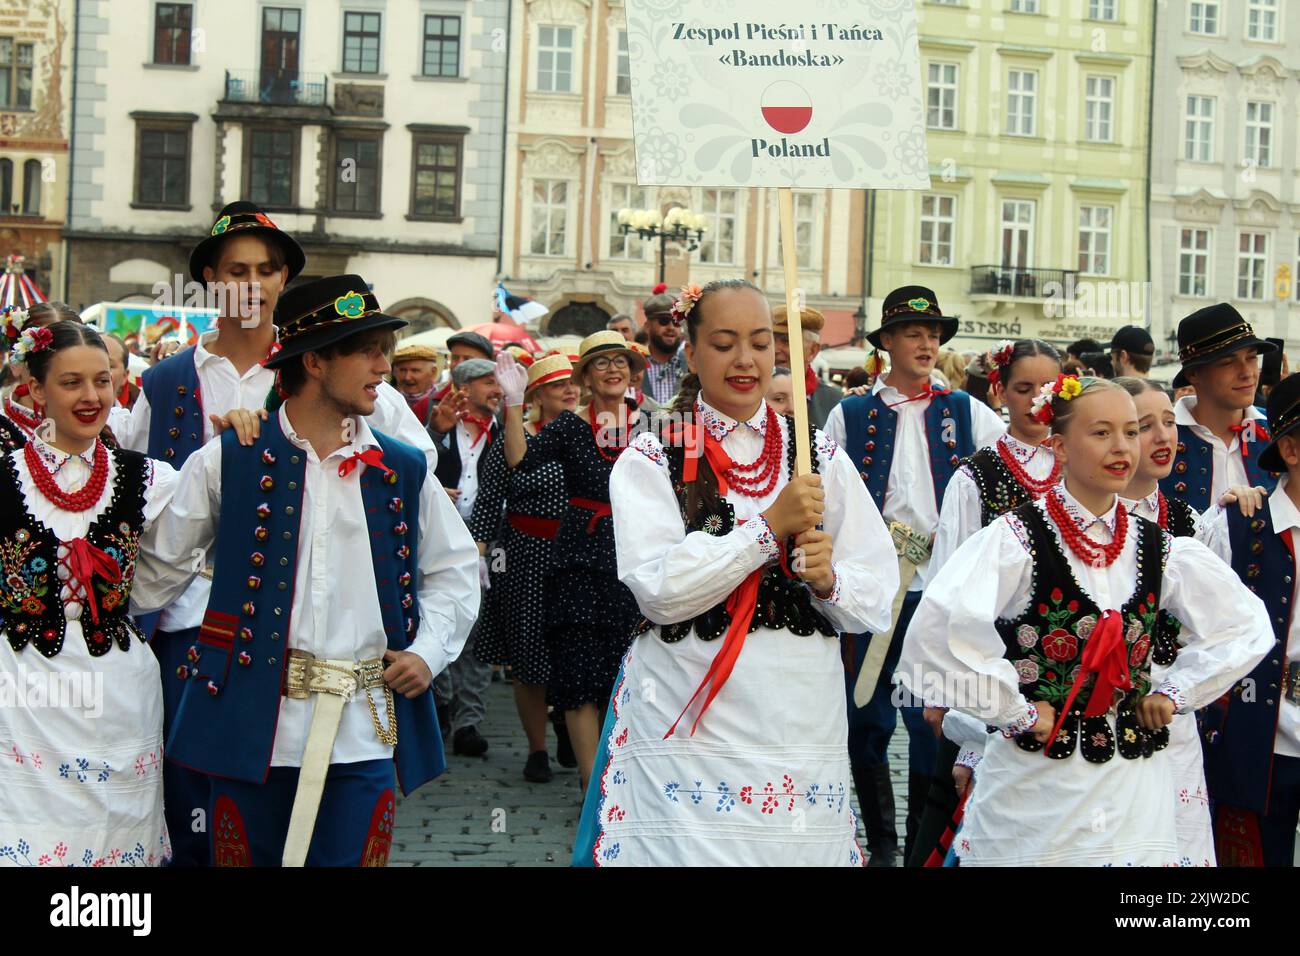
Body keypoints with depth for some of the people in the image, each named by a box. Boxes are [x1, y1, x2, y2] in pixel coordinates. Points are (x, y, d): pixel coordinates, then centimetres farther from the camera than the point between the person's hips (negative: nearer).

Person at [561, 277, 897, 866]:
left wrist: (830, 579, -14)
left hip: (803, 735, 3)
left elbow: (877, 599, 7)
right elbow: (660, 589, -12)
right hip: (687, 734, -2)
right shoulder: (649, 461, 1)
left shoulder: (821, 457, 10)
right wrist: (769, 526, -15)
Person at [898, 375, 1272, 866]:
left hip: (1137, 790, 5)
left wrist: (1175, 691, 7)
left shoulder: (1157, 547, 6)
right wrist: (1017, 711, -17)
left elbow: (1248, 626, 18)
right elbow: (941, 630, -26)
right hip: (1033, 788, -4)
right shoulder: (1017, 539, -11)